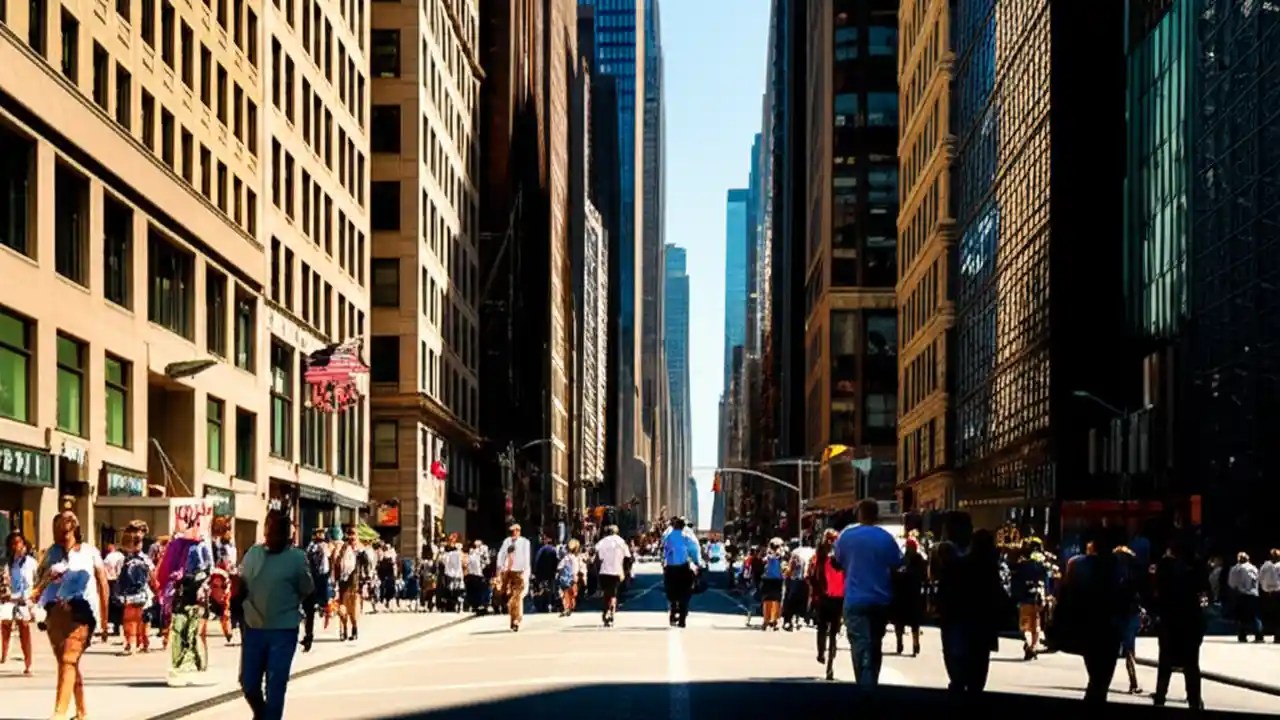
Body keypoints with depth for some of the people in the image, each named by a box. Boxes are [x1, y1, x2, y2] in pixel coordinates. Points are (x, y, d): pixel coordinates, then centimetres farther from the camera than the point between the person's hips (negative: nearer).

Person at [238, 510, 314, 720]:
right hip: (253, 629, 4)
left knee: (275, 685, 0)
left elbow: (308, 594, 2)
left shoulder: (297, 558, -5)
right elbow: (241, 587, 14)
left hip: (283, 631, -4)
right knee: (248, 682, 9)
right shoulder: (252, 554, 6)